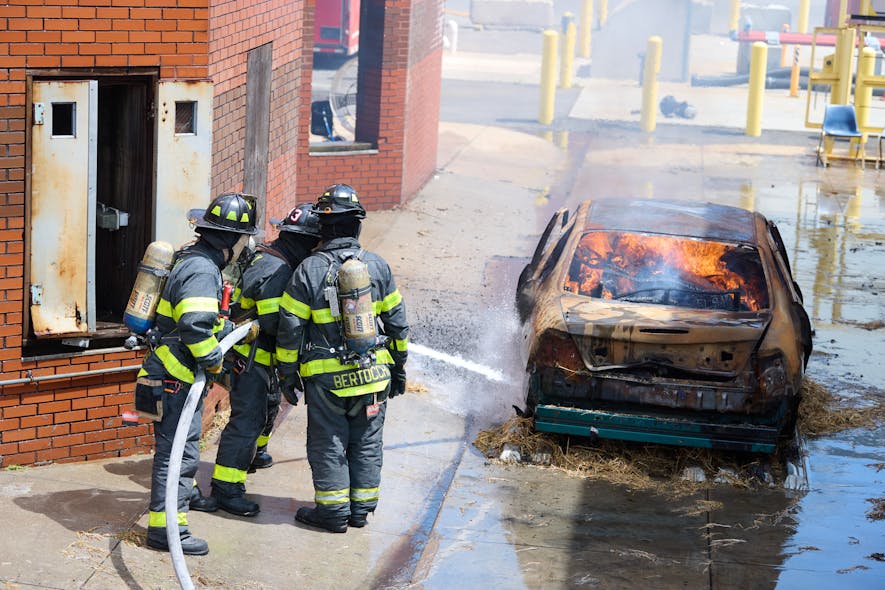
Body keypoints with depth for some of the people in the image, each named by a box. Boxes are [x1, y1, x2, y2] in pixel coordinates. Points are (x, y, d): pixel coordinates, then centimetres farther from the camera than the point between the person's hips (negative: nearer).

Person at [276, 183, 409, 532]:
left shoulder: (308, 271, -11)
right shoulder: (377, 266, -1)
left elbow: (290, 329, -7)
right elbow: (397, 322, 6)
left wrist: (288, 374, 4)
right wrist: (399, 366, 18)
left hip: (325, 378, -3)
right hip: (373, 372, 3)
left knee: (328, 443, 7)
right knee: (366, 443, 13)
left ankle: (333, 511, 11)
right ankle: (361, 509, 20)